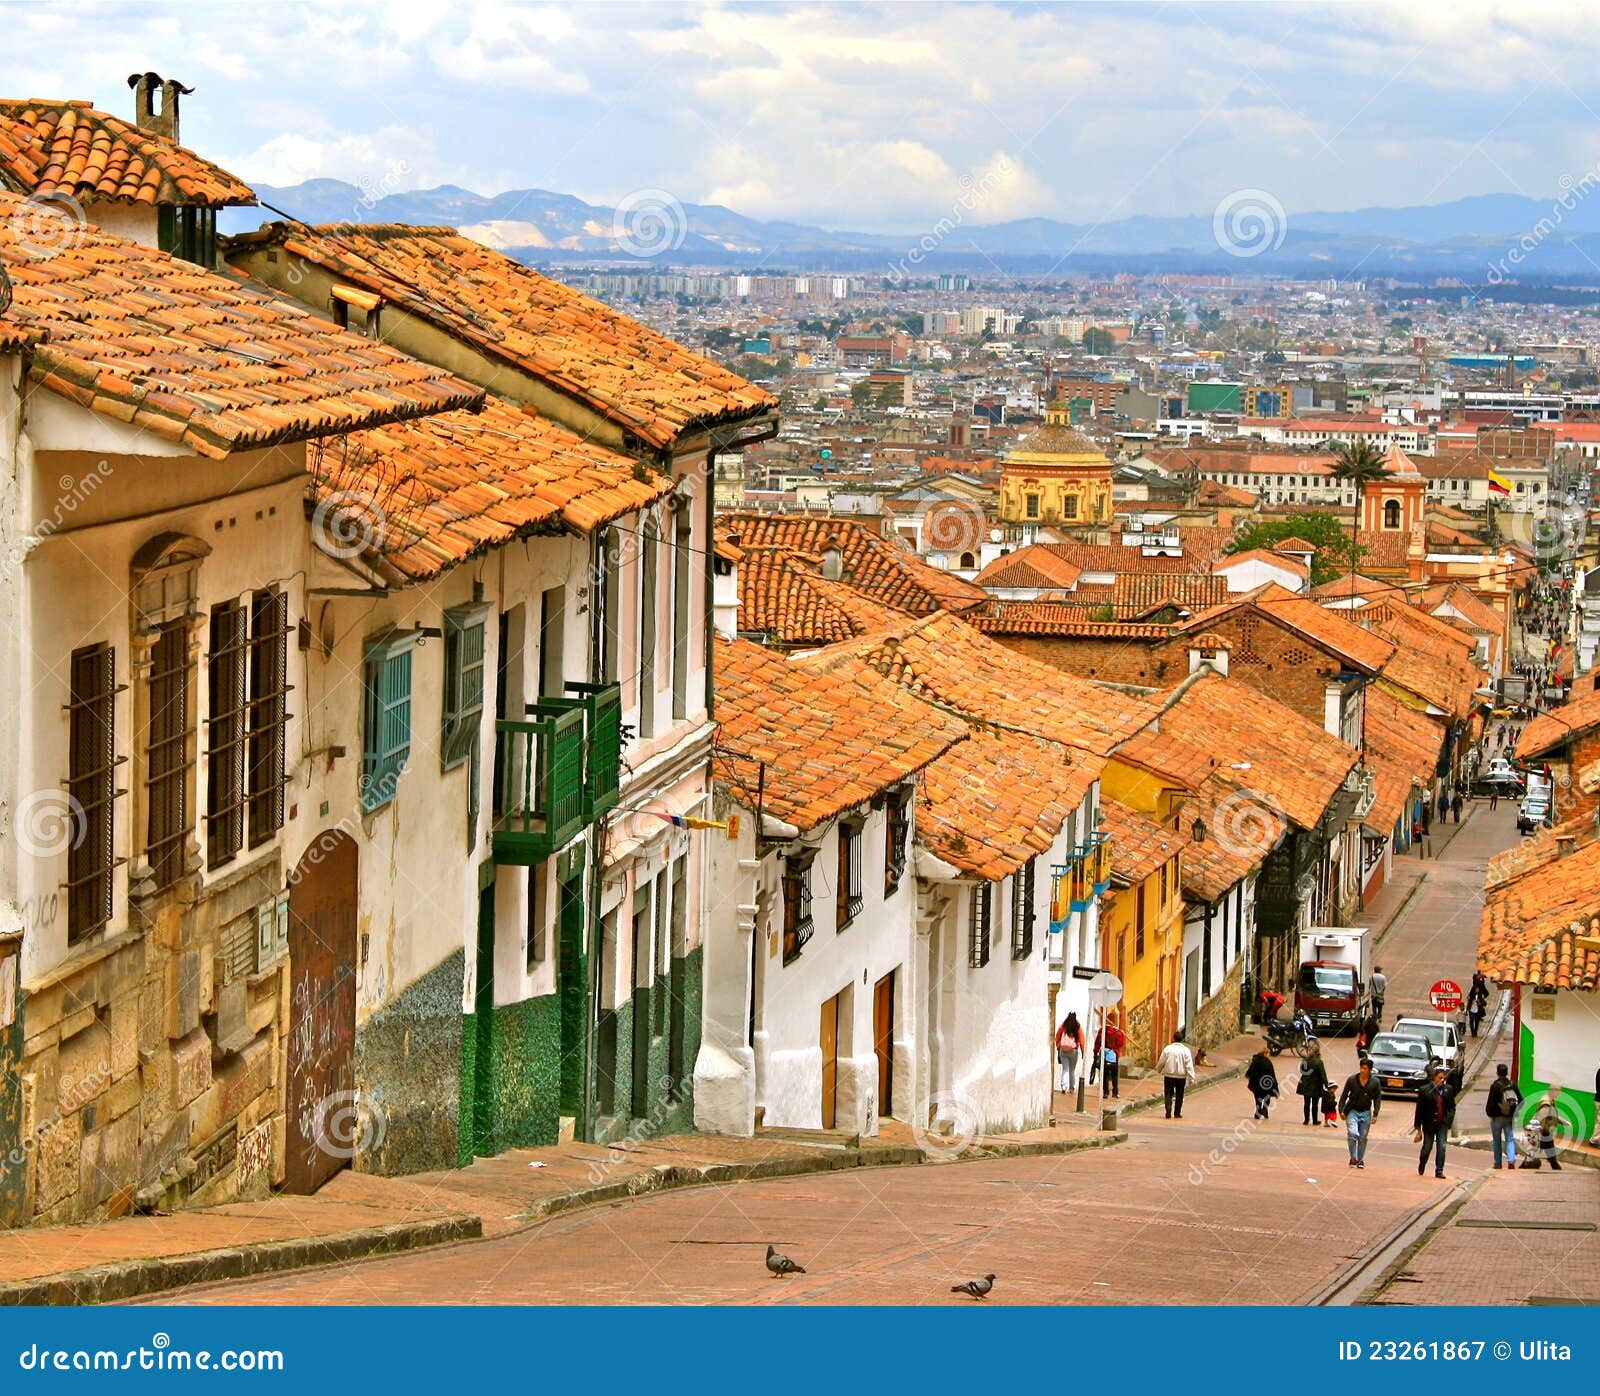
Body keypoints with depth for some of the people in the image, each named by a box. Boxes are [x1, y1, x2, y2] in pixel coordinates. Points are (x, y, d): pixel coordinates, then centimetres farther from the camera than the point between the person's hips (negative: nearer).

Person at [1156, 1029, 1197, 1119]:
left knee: (1168, 1094, 5)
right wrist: (1191, 1077, -6)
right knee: (1179, 1095, 13)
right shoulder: (1185, 1050, -6)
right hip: (1181, 1076, 0)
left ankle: (1168, 1112, -9)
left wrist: (1158, 1069, 23)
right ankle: (1177, 1113, 17)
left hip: (1169, 1075, 0)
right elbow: (1189, 1065, -9)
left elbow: (1161, 1062, 3)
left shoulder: (1167, 1049, -4)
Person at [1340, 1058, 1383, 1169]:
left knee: (1363, 1138, 7)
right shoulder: (1352, 1080, -6)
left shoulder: (1375, 1083, -4)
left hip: (1366, 1113, 1)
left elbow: (1377, 1099, 3)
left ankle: (1360, 1160, 20)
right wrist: (1341, 1110, -3)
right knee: (1352, 1133, -20)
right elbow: (1344, 1096, 2)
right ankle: (1353, 1157, -9)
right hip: (1352, 1111, -1)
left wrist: (1375, 1114, -5)